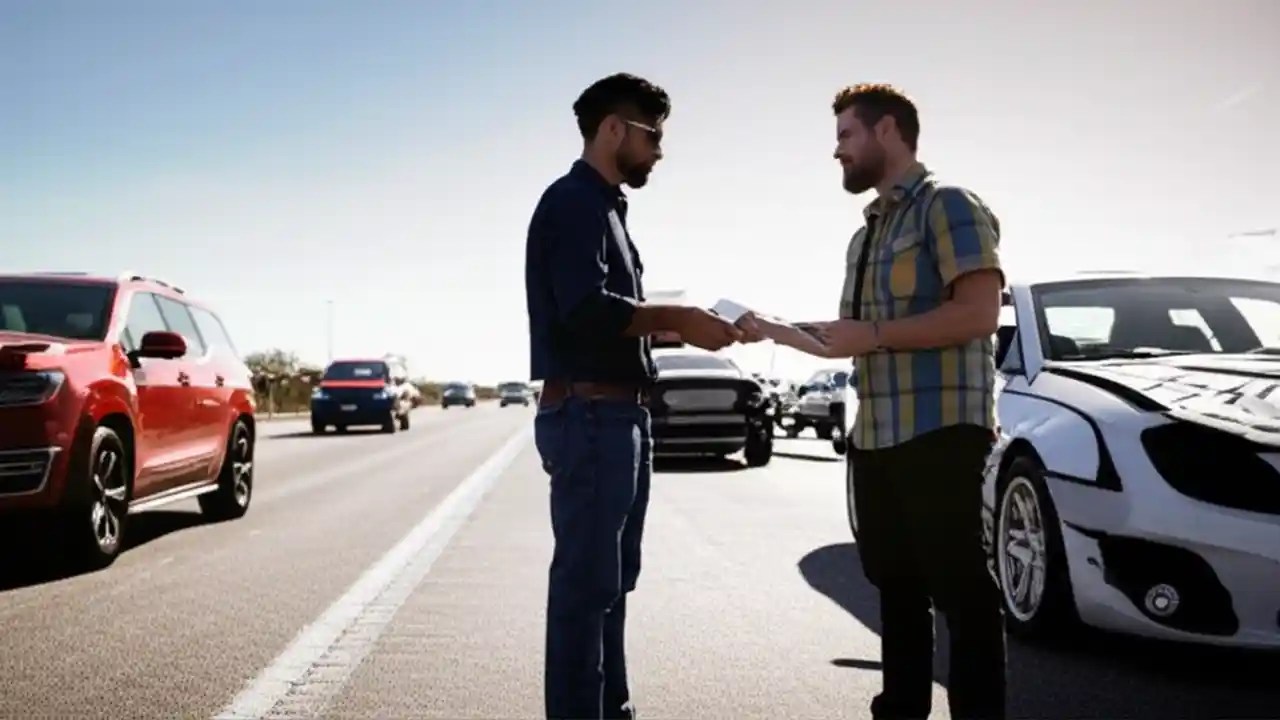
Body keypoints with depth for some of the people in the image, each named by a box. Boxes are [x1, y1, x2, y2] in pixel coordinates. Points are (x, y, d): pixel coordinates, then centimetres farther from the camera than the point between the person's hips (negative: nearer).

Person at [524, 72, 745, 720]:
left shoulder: (604, 207, 21)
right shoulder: (574, 201, -9)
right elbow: (587, 310, -22)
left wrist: (677, 324, 7)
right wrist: (678, 319, -15)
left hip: (616, 414, 10)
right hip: (588, 415, -10)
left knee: (611, 578, 15)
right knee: (586, 581, -6)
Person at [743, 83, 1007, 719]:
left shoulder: (949, 206, -4)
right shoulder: (867, 234, 21)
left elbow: (979, 311, -17)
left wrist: (875, 335, -16)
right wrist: (776, 330, 12)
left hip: (940, 432, -9)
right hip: (876, 437, 9)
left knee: (960, 589, -4)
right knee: (897, 589, 13)